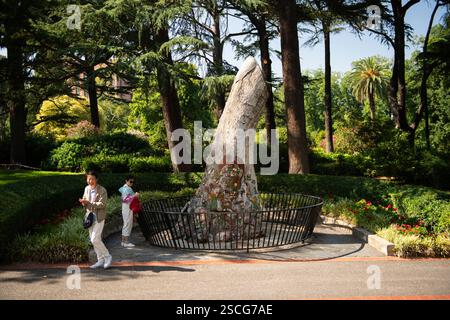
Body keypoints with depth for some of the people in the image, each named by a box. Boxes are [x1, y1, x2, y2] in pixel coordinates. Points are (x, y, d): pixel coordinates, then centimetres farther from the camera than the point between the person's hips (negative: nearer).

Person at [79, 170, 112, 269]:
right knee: (93, 240, 10)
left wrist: (88, 202, -23)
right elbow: (85, 199, 19)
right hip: (90, 216, 7)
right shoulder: (87, 188, 8)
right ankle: (100, 260, 20)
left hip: (99, 217, -7)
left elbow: (102, 204, -19)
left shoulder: (102, 190, -13)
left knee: (95, 239, -13)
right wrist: (83, 202, -5)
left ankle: (107, 257, 3)